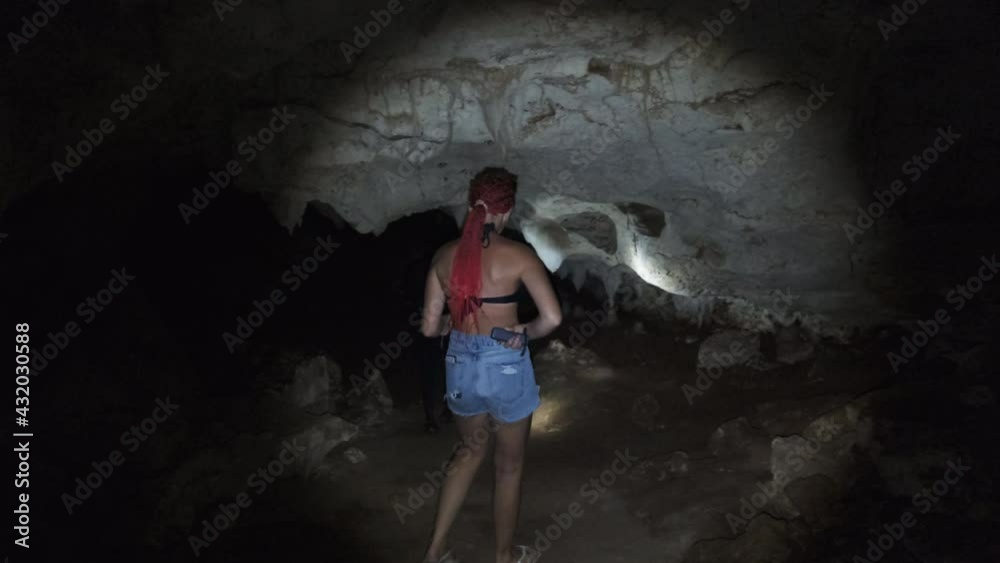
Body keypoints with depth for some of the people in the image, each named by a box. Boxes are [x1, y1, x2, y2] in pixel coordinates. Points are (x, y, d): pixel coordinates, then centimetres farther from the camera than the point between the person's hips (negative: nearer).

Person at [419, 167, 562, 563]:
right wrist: (525, 332, -1)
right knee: (508, 465, 18)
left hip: (460, 365, 4)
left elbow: (430, 327, -1)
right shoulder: (518, 255, -15)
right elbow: (552, 318, -20)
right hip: (506, 367, -4)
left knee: (471, 449, 28)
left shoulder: (444, 255, -4)